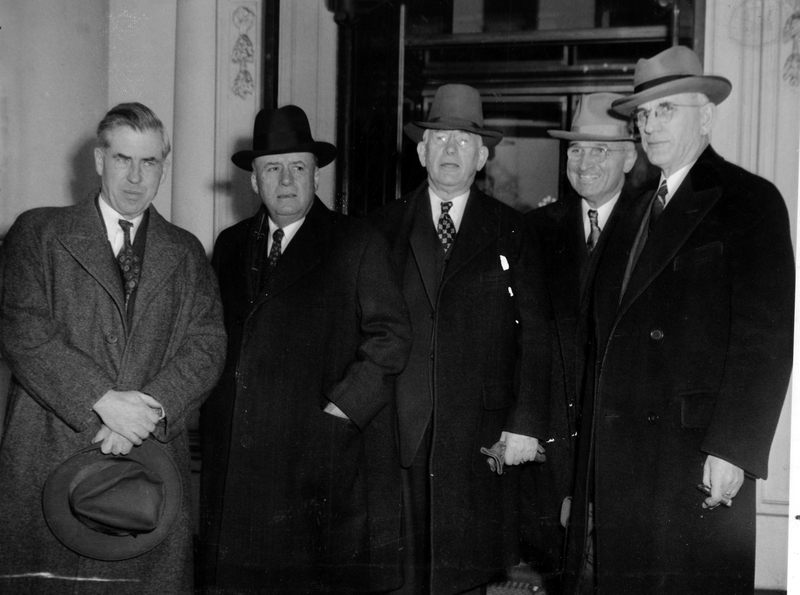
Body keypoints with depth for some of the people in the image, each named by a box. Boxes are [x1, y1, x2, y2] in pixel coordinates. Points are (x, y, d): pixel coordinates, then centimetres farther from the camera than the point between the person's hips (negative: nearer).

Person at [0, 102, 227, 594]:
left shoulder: (186, 254, 15)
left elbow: (207, 345, 5)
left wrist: (151, 406, -13)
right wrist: (103, 401, -15)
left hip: (153, 460, 2)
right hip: (50, 462, -2)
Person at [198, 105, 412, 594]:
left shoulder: (358, 244, 2)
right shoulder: (230, 245, 16)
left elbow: (392, 334, -3)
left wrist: (343, 406, -11)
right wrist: (213, 413, 4)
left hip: (324, 451, -4)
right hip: (237, 458, 4)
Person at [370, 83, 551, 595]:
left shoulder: (510, 232, 8)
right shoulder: (385, 228, 10)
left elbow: (535, 334, 3)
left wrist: (527, 423, -5)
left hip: (482, 435, 0)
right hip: (397, 432, 1)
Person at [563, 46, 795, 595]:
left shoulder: (749, 200, -3)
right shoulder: (636, 216, 19)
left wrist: (733, 448, -17)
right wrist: (590, 457, 9)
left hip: (697, 457, -6)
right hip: (619, 458, 7)